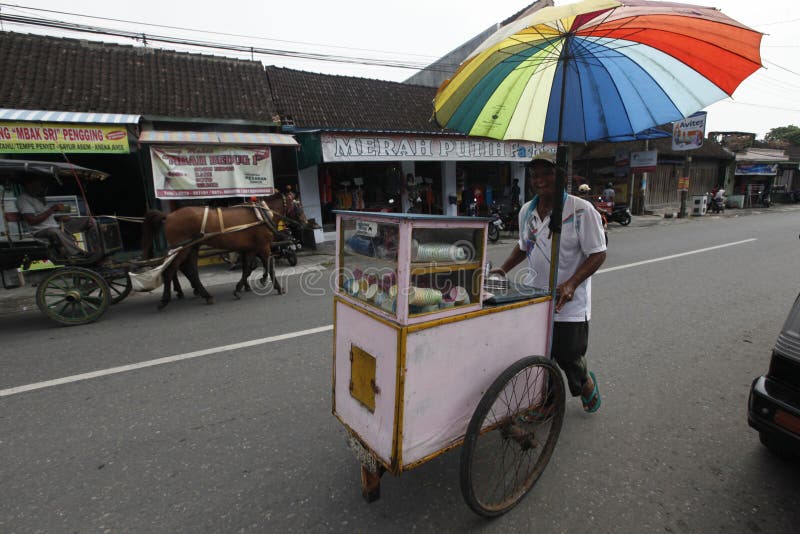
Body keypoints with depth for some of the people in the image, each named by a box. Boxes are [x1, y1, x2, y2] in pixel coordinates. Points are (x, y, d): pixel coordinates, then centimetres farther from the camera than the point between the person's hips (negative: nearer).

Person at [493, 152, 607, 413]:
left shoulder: (581, 210, -11)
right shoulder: (527, 211, 6)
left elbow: (597, 254, -11)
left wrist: (571, 284, -25)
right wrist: (503, 269, 6)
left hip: (569, 303, -4)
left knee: (568, 357, 8)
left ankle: (587, 384, 43)